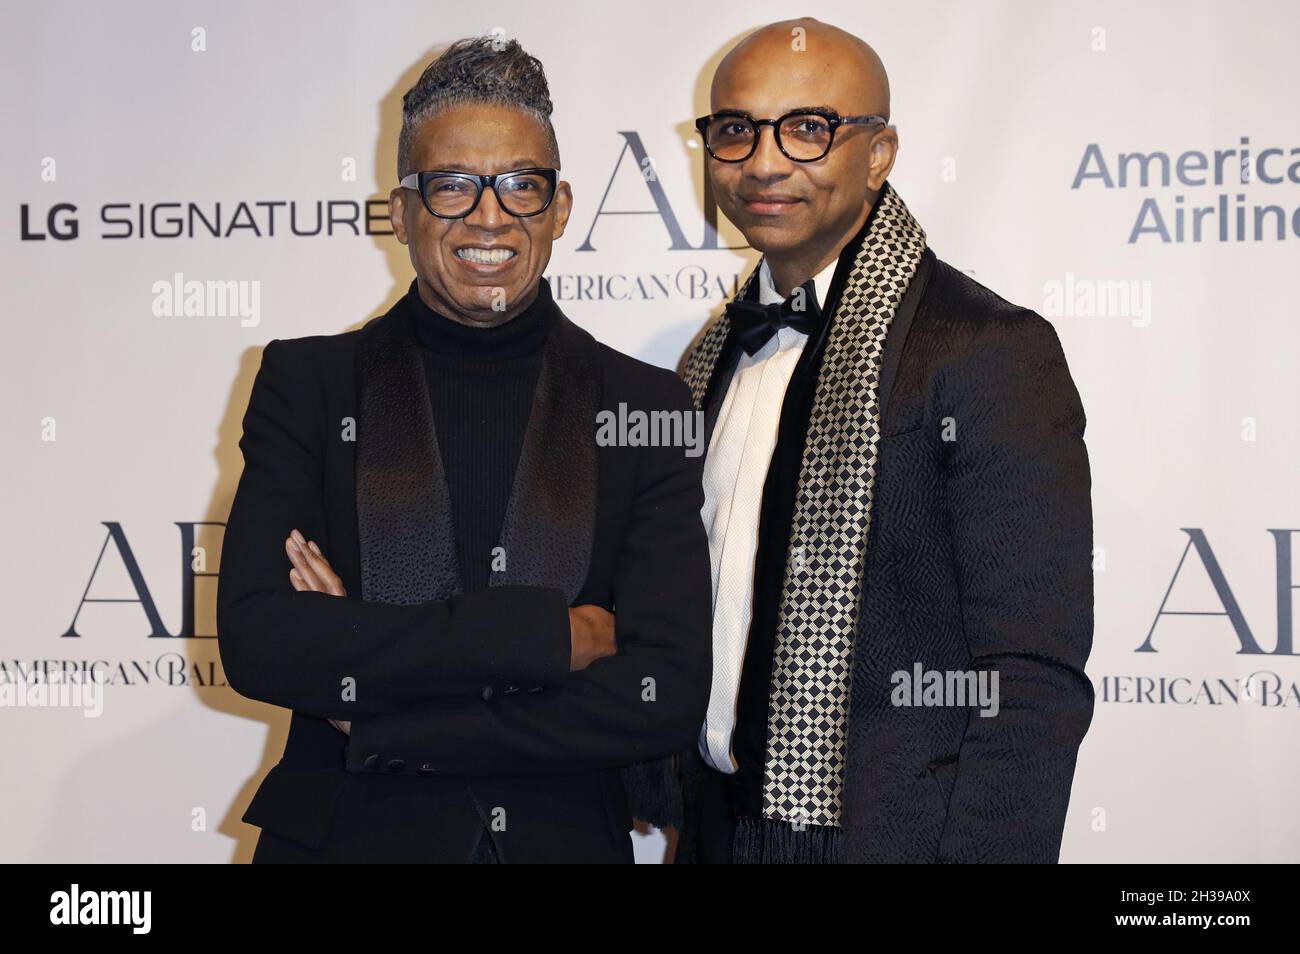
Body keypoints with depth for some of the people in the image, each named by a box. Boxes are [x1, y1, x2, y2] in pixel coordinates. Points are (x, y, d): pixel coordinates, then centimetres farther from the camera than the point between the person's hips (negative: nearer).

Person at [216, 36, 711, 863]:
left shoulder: (646, 407, -4)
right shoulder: (308, 383, -3)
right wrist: (539, 632, -20)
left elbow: (668, 695, -14)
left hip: (569, 839, 1)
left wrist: (377, 723, -16)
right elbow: (256, 642, -15)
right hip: (344, 835, 0)